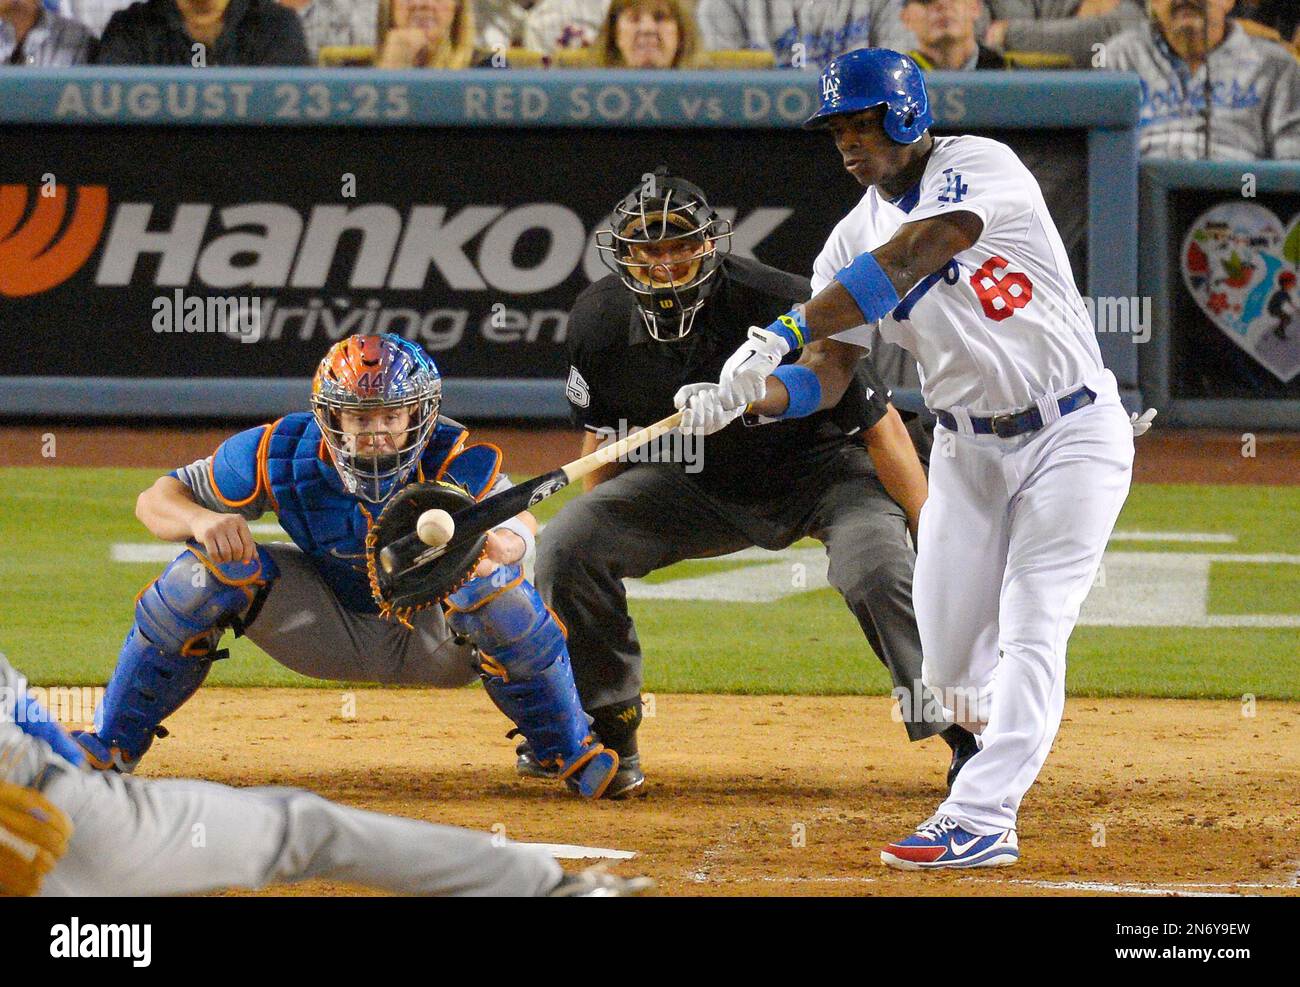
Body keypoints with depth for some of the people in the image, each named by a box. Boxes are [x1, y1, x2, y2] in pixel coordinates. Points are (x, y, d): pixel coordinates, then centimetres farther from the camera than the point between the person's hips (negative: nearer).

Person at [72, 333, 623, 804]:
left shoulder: (453, 462, -31)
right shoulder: (282, 455, -24)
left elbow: (519, 521, -50)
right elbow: (155, 502, -18)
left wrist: (502, 542, -75)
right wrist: (203, 521, -42)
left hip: (430, 634, -2)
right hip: (328, 628, 2)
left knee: (497, 587, -33)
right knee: (208, 569, -22)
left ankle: (573, 752, -6)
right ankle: (111, 746, -4)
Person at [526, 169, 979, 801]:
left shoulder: (780, 307, -30)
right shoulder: (600, 321, -15)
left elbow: (877, 421, -23)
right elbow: (602, 432, 5)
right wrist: (601, 534, 5)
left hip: (819, 470, -4)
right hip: (697, 482, 5)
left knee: (876, 565, -33)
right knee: (566, 546, -12)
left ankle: (964, 732, -21)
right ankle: (608, 734, 3)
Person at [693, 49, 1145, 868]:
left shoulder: (981, 168, -17)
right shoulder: (854, 239, 1)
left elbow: (902, 266, -33)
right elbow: (826, 378, -3)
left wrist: (782, 335, -39)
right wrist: (746, 397, -24)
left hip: (1071, 435, -6)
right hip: (967, 451, 6)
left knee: (1031, 632, -13)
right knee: (952, 663, 4)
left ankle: (981, 818, -15)